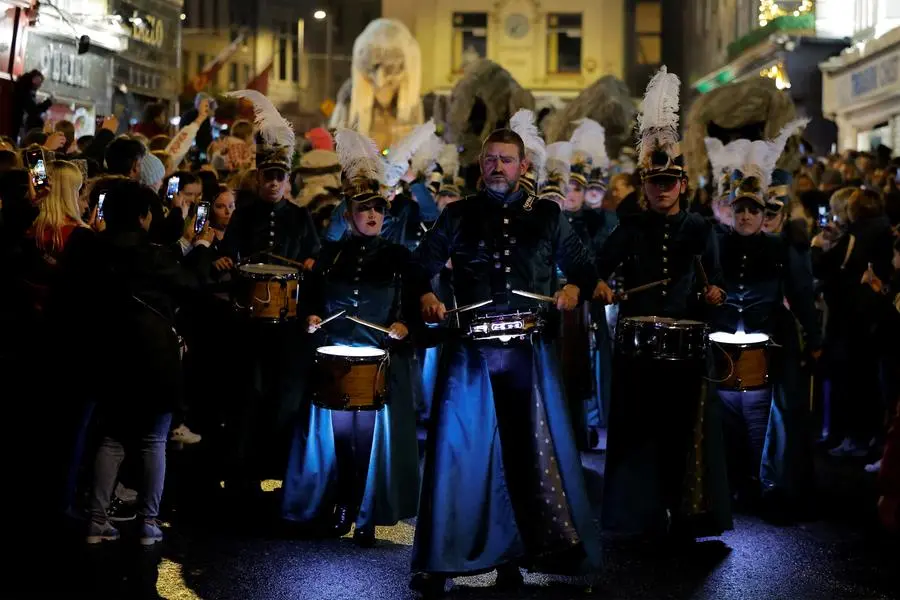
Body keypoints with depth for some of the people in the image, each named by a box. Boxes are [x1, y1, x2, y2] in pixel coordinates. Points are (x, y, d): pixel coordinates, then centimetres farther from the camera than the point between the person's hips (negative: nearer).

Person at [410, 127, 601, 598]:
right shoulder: (458, 215, 9)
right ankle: (437, 562, 2)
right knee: (458, 449, -5)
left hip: (529, 349, 2)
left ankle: (512, 556, 15)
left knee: (530, 450, 4)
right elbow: (422, 266, 7)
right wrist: (426, 297, -13)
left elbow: (582, 265, 14)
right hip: (470, 348, -1)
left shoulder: (547, 216, 12)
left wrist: (574, 287, -7)